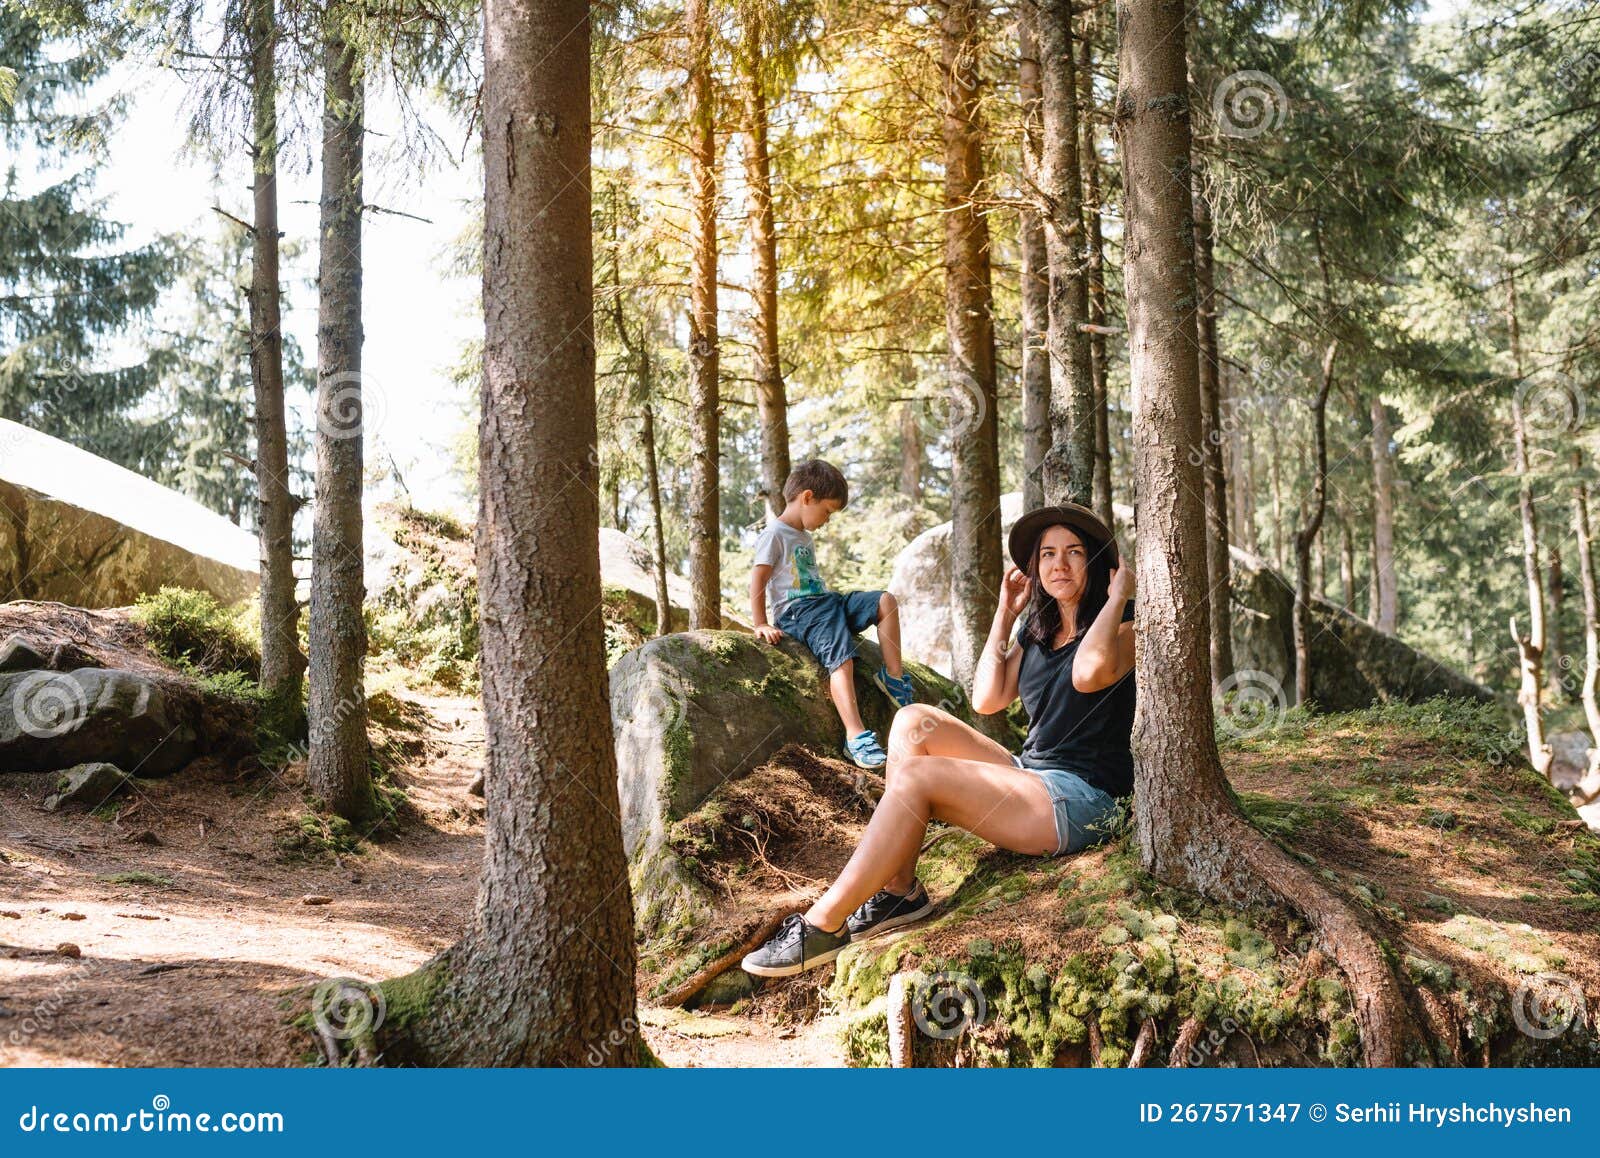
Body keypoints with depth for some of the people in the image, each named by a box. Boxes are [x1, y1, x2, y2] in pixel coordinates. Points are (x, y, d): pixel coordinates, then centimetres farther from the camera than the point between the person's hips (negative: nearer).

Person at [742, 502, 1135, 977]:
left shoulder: (1120, 627, -5)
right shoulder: (1037, 632, 19)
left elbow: (1089, 671, -30)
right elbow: (986, 699, 9)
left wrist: (1119, 596, -16)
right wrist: (1004, 614, 11)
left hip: (1082, 802, -8)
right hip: (1030, 775, 8)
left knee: (914, 776, -23)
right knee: (914, 723, -8)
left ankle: (824, 925, -20)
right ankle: (899, 891, -14)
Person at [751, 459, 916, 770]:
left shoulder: (804, 536, 25)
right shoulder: (774, 534, -5)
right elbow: (757, 580, -12)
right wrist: (760, 625, -18)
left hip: (825, 601, 9)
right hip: (798, 611, -9)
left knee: (885, 601, -6)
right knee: (841, 659, -28)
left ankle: (892, 675, -4)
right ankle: (856, 737, -36)